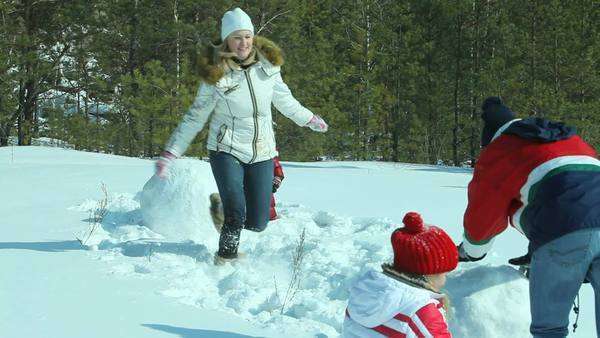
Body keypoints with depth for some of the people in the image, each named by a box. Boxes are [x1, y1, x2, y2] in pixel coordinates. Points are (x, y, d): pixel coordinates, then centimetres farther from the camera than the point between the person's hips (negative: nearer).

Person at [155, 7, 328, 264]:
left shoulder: (268, 64, -1)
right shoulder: (216, 75, -11)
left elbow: (284, 99, 17)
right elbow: (195, 118, -2)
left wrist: (309, 119, 30)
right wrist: (170, 152, -6)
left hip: (262, 153, 4)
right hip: (226, 151, -4)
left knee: (257, 223, 4)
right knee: (236, 216, -17)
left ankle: (225, 207, 37)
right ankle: (226, 257, 10)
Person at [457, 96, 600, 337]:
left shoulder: (497, 149, 17)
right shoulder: (571, 139, 35)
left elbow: (481, 215, 22)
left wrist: (471, 251, 43)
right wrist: (537, 256, 46)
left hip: (561, 235, -5)